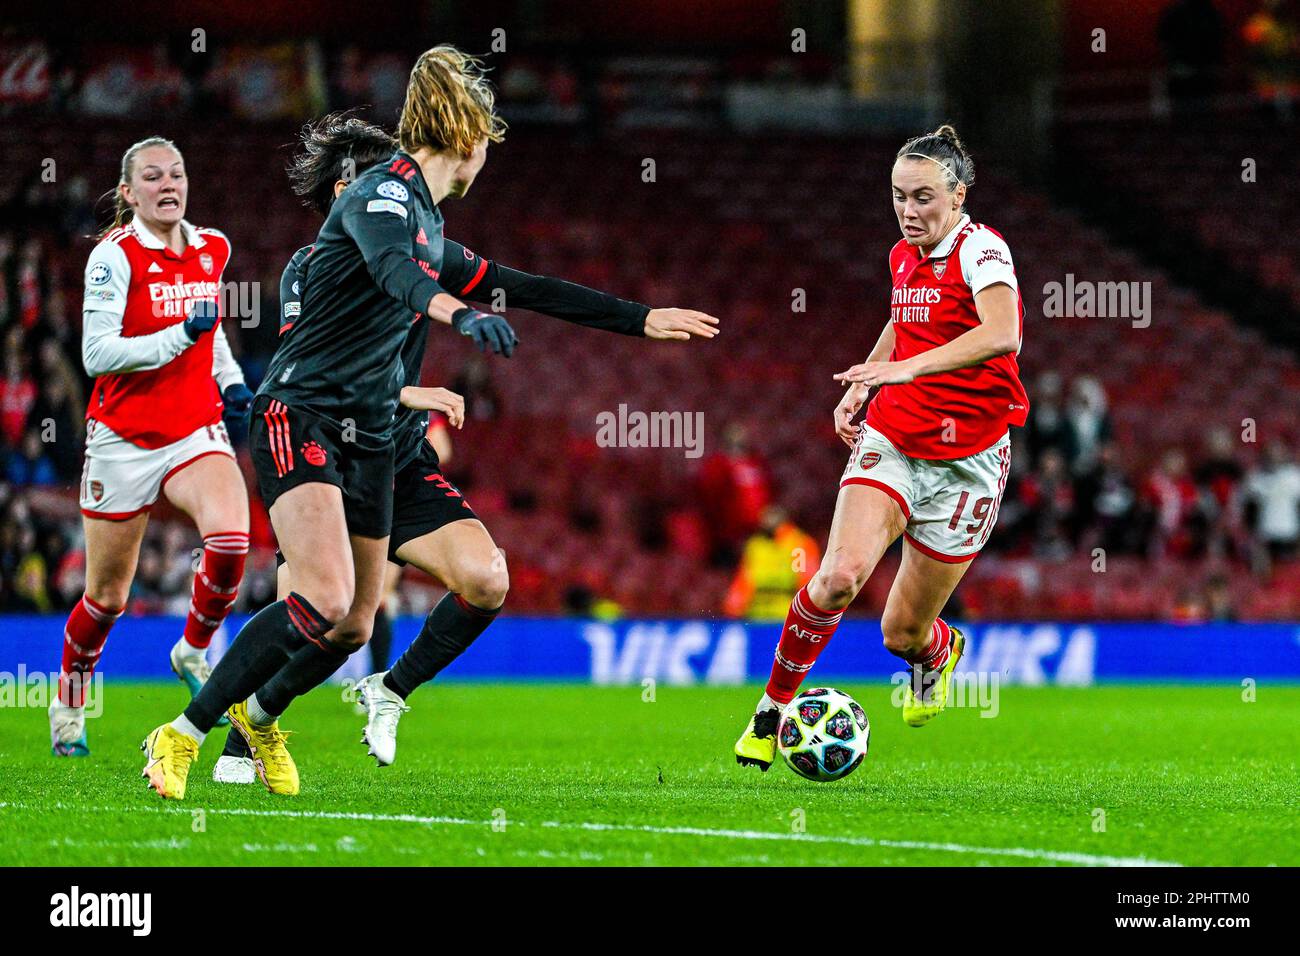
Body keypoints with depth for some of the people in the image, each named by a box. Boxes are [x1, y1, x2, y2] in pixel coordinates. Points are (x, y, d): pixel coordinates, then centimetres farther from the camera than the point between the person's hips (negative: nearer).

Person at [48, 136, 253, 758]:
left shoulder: (212, 249, 6)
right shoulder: (115, 256, -11)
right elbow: (96, 354, -20)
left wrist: (230, 380, 11)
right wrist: (180, 336, -28)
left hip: (197, 428, 4)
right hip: (124, 437, -3)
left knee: (229, 539, -25)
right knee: (107, 596, 5)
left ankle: (194, 650, 1)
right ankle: (69, 699, 31)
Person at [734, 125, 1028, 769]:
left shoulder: (981, 249, -15)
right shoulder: (903, 257, 6)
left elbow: (1002, 334, -35)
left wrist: (909, 367, -43)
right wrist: (859, 388, 13)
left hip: (966, 461, -4)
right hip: (890, 442, 4)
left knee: (902, 632, 4)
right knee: (842, 572, -24)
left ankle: (940, 648, 43)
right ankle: (772, 706, -6)